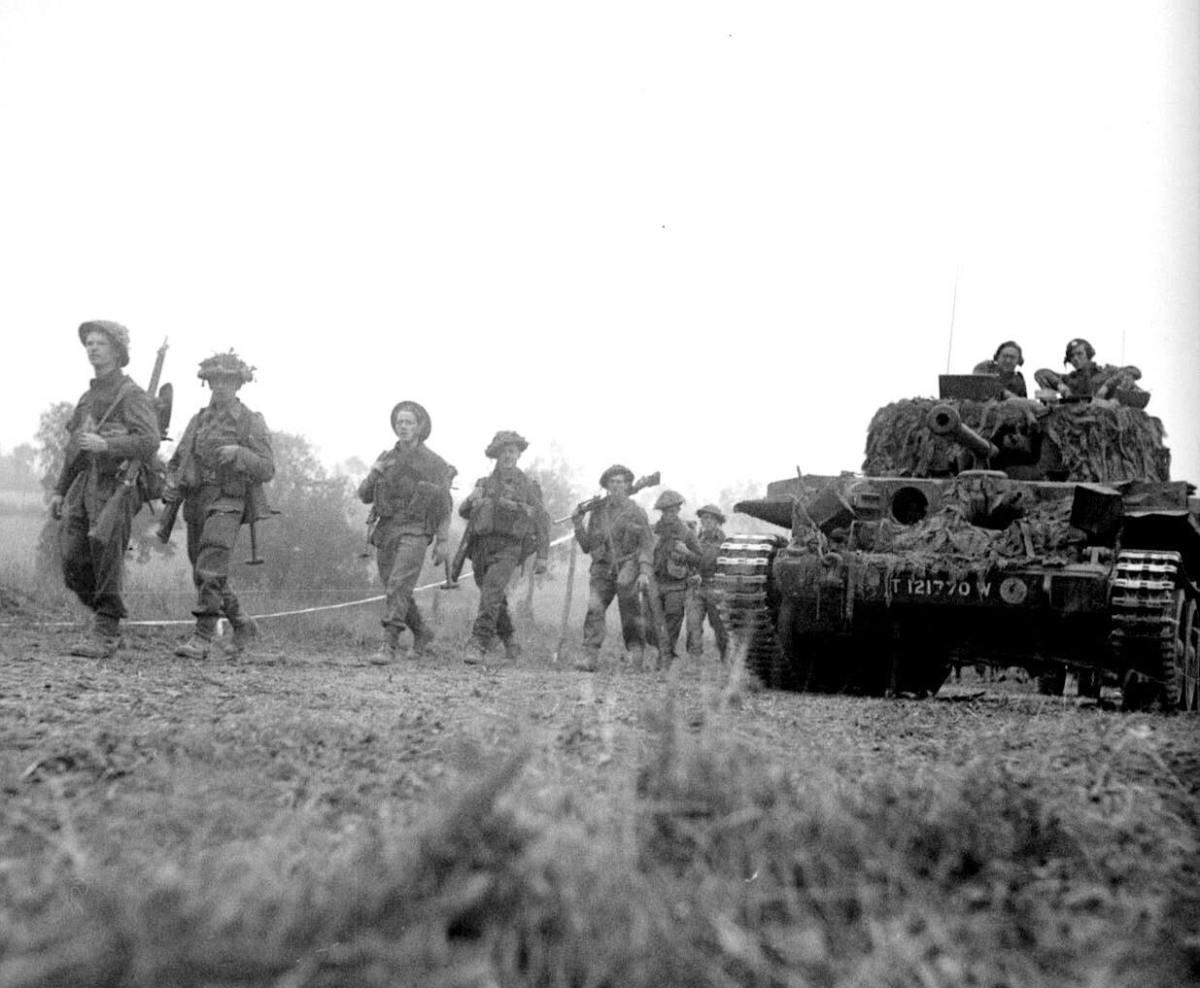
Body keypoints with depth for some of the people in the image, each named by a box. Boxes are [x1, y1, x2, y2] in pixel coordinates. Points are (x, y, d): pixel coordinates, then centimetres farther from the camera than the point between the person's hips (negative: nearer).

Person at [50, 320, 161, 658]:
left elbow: (149, 441, -15)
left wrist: (106, 444, -28)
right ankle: (102, 617, 15)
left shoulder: (132, 395, -2)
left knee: (106, 558, -10)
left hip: (115, 484, -7)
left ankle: (105, 634, -6)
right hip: (83, 484, 7)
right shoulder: (88, 397, 21)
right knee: (72, 559, -1)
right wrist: (59, 490, 21)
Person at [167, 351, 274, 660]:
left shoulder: (251, 423, 1)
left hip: (228, 502, -6)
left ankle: (202, 638, -20)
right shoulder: (198, 421, 16)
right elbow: (176, 461, 22)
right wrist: (172, 486, 2)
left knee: (210, 571, -19)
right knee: (204, 576, 9)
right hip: (196, 503, 6)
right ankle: (242, 624, 27)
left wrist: (239, 454, -21)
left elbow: (266, 469, -4)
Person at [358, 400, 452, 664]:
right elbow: (365, 496, 9)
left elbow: (443, 506, 1)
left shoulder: (434, 463, -1)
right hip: (386, 530, 5)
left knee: (398, 586, -20)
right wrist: (373, 474, -11)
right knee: (396, 590, 11)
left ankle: (389, 646, -23)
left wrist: (442, 543, -6)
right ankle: (422, 634, 32)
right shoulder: (386, 459, 10)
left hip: (415, 532, -5)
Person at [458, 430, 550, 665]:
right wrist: (471, 500, -7)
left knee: (491, 594, -22)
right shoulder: (484, 484, 16)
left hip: (508, 548, -4)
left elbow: (542, 521, 8)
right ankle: (510, 644, 30)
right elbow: (464, 512, 16)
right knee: (496, 601, 12)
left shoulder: (528, 485, 7)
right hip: (481, 546, 4)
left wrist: (542, 555, 1)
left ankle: (478, 644, -28)